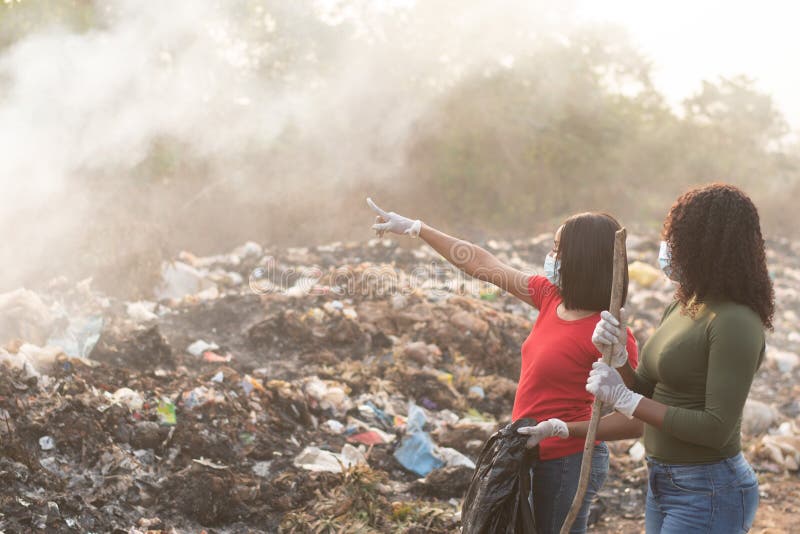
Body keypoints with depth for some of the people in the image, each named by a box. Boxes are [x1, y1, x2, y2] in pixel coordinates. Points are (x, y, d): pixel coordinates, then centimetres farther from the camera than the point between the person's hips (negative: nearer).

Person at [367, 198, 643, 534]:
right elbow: (484, 265, 8)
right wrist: (413, 228, 13)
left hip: (567, 463, -8)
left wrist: (560, 428, -27)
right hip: (538, 457, 8)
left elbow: (634, 422, -21)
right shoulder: (551, 297, 0)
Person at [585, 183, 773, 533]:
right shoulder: (682, 308, 9)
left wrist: (624, 398, -21)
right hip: (662, 484, 9)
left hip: (707, 494, -9)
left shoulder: (735, 323, -19)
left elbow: (717, 428, -24)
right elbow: (646, 392, 12)